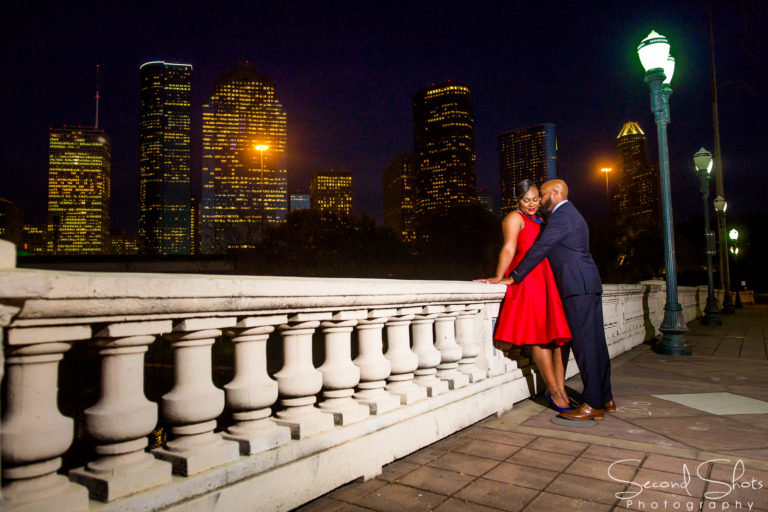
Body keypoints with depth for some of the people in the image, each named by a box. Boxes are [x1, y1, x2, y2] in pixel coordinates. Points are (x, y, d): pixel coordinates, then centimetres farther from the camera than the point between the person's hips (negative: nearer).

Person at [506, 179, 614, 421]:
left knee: (584, 343, -9)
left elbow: (540, 249, -14)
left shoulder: (561, 216, -9)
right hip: (587, 285, 10)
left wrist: (513, 277, -10)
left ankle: (593, 405, -5)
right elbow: (551, 251, 28)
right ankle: (605, 399, 16)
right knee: (594, 342, 11)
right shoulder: (571, 214, 25)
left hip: (578, 285, -10)